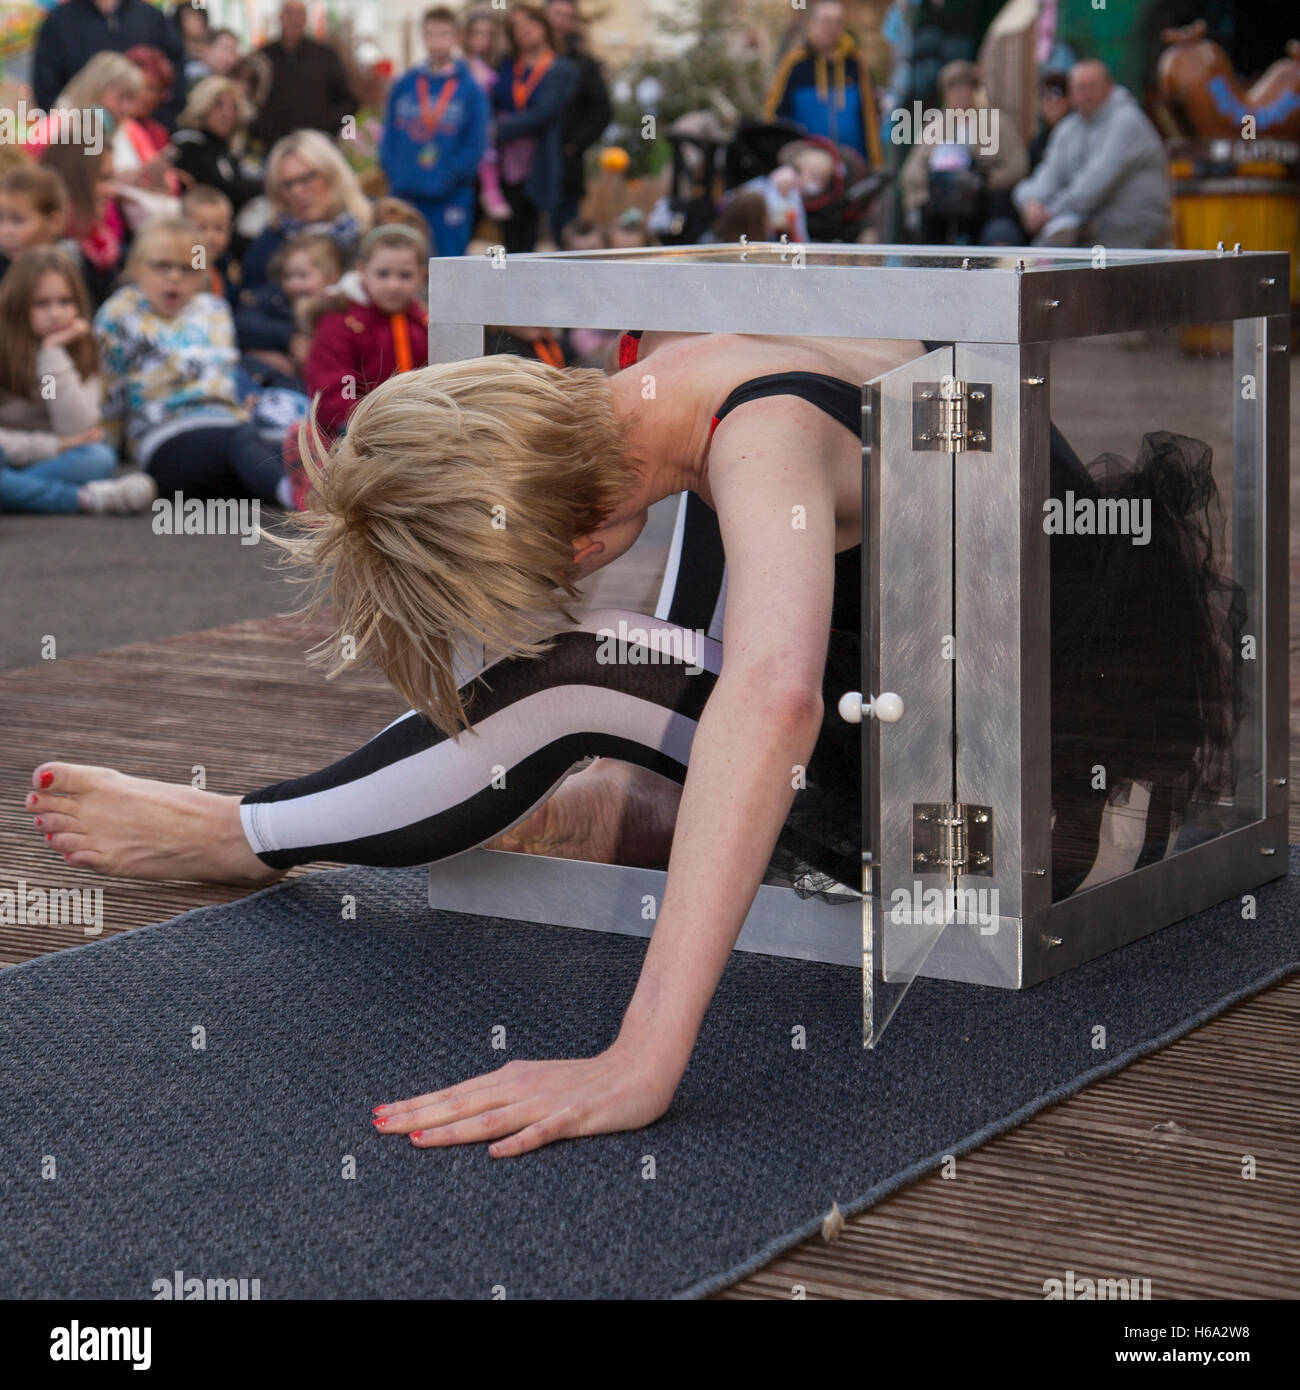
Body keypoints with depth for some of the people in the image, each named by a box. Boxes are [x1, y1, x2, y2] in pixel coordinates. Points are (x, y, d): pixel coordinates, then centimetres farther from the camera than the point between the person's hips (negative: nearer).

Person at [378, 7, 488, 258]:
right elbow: (389, 135, 12)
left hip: (450, 197, -3)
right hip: (406, 194, 3)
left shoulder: (469, 89, 0)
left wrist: (452, 176, -10)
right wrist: (393, 171, 0)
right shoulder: (404, 85, 9)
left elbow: (476, 143, -4)